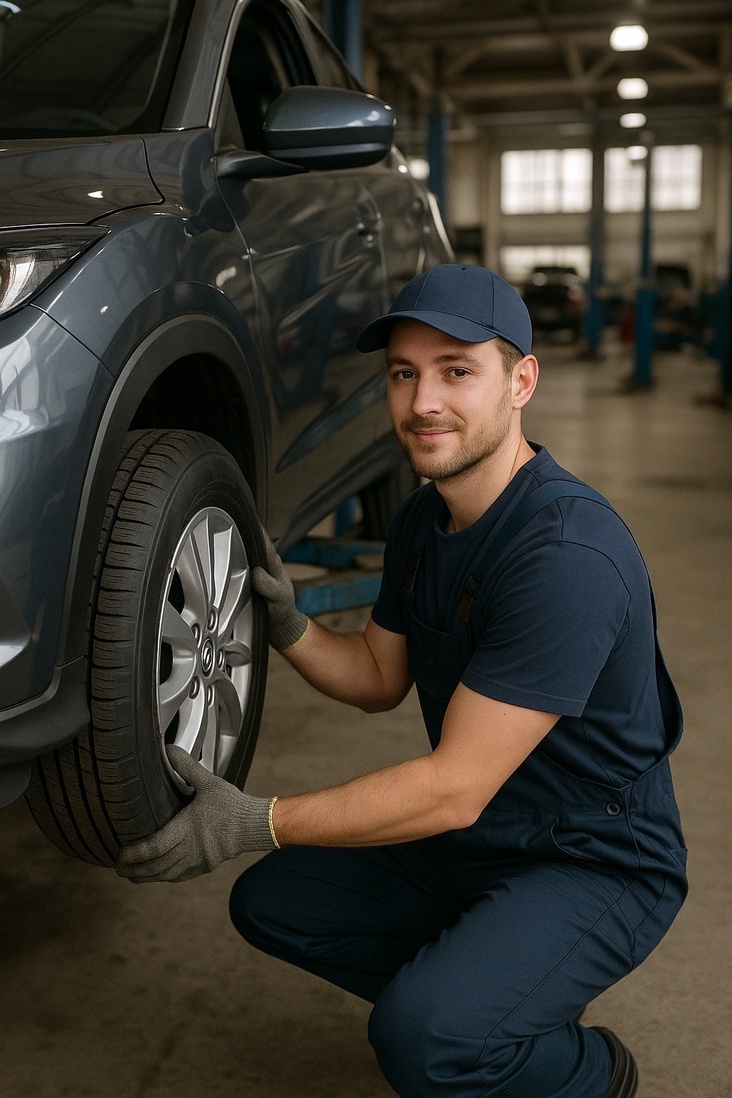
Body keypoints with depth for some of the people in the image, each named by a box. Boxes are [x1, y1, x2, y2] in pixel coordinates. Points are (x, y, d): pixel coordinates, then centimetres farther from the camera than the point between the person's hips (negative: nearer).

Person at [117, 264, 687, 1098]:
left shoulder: (568, 554, -30)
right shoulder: (423, 519, 0)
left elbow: (455, 786, -30)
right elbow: (379, 678, 11)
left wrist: (255, 824, -28)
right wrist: (288, 628, -8)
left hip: (596, 865, -8)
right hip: (470, 837, 8)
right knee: (271, 903, 6)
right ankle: (475, 995, 19)